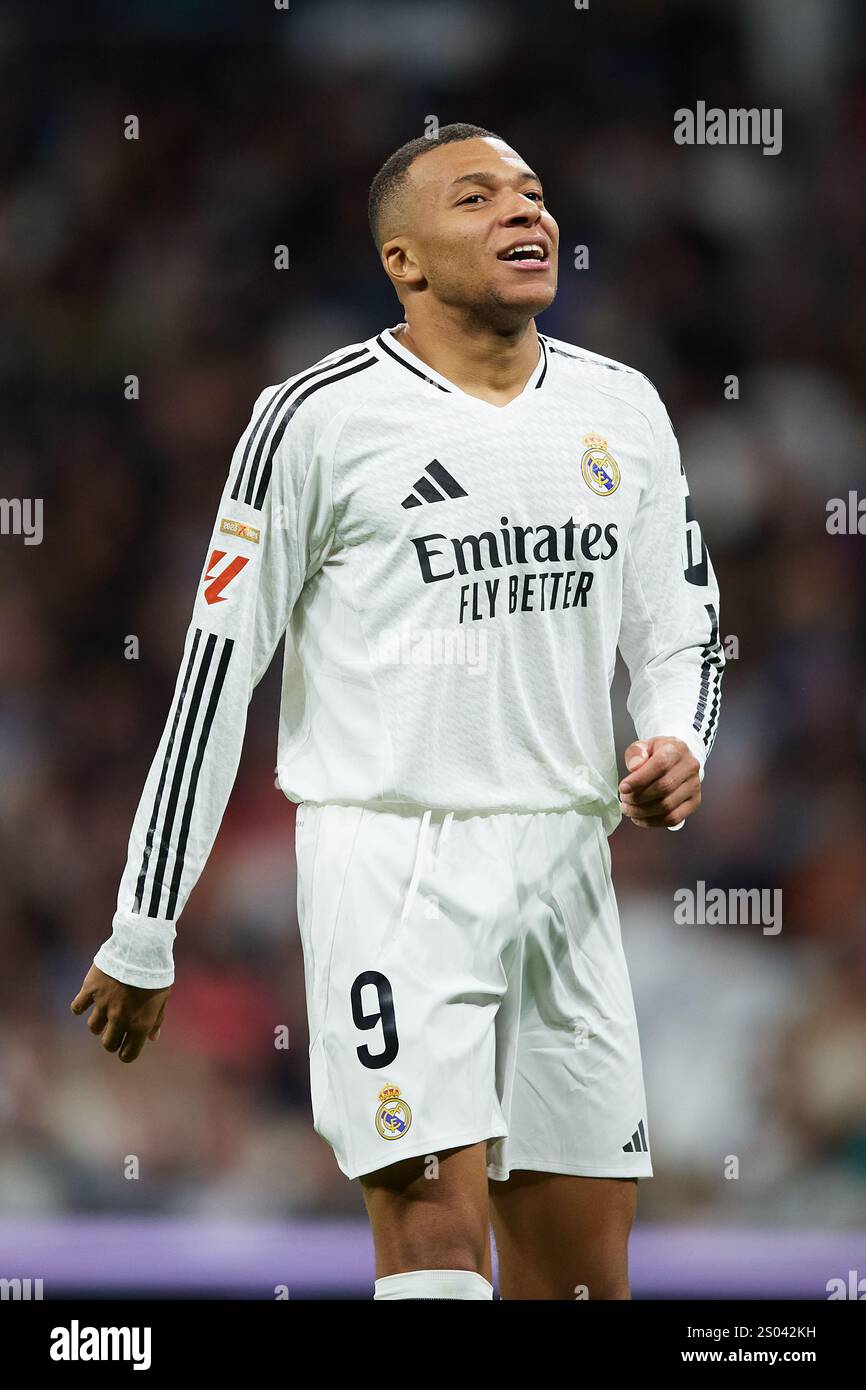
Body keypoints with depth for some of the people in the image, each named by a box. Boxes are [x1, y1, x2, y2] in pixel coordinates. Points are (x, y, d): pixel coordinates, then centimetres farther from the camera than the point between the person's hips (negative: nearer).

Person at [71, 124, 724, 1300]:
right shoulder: (322, 417, -5)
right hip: (392, 861, -5)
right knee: (438, 1230, -18)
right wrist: (142, 934, -3)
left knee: (586, 1272, 6)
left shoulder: (622, 408, 11)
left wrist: (678, 745, -5)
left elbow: (682, 631, 20)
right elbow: (218, 668, -3)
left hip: (566, 867, 6)